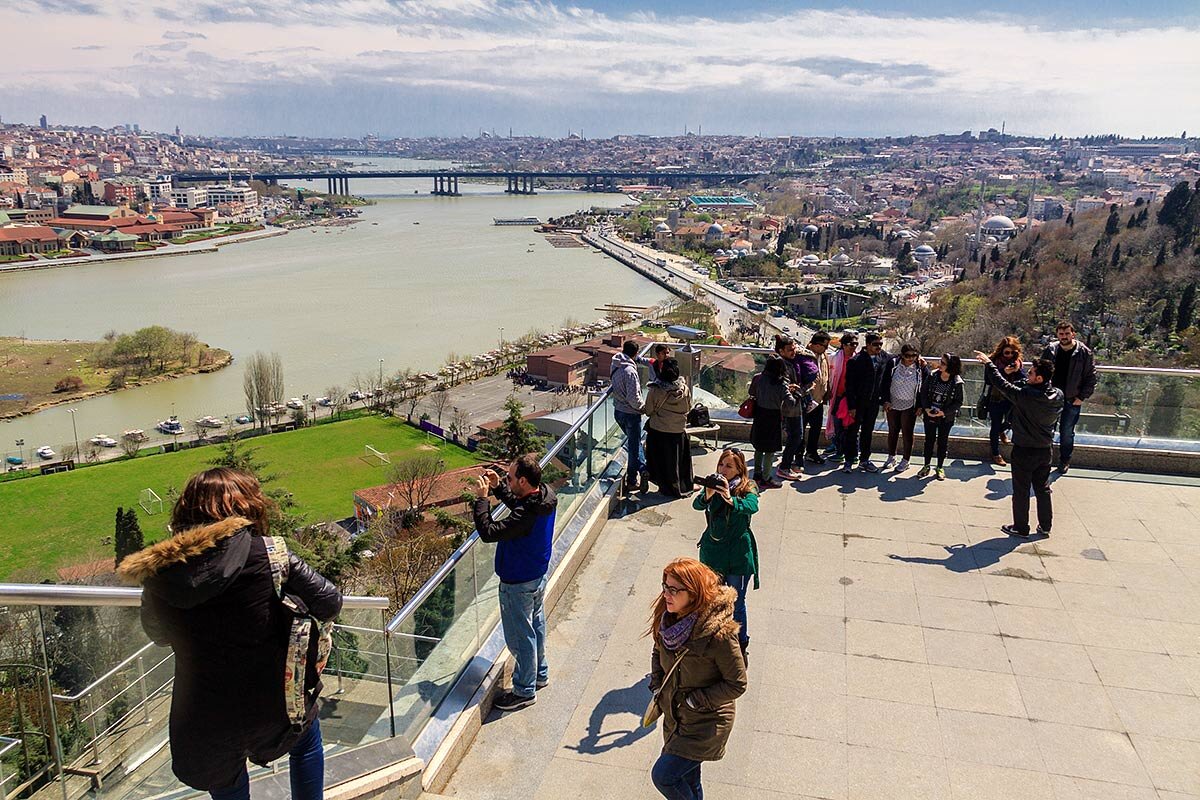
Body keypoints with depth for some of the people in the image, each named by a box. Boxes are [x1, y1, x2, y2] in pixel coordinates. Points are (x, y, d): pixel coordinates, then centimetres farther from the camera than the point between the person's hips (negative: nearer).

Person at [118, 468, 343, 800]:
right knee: (307, 735, 32)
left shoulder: (158, 576, -9)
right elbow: (330, 604, -10)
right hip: (277, 708, -2)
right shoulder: (268, 555, -19)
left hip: (203, 727, 2)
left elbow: (159, 634, 10)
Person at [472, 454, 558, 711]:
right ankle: (540, 673, 45)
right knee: (535, 626, 26)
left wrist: (481, 498, -26)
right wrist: (497, 487, -2)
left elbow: (489, 532, -34)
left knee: (519, 636, 9)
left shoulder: (526, 515, -35)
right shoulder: (544, 495, -8)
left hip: (518, 584, -9)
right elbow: (517, 503, 12)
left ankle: (524, 691, 25)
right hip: (538, 575, 9)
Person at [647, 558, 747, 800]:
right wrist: (657, 685, -2)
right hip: (675, 717, 6)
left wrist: (695, 700, -19)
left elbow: (737, 685, -19)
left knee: (662, 775, -6)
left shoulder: (718, 634, -29)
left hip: (706, 723, -6)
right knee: (687, 780, 21)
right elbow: (658, 652, 12)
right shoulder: (669, 619, -9)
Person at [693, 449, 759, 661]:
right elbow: (697, 504, -21)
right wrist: (707, 496, -43)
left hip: (738, 554, -3)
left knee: (736, 604, 7)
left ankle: (741, 646, 26)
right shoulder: (714, 485, -3)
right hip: (712, 550, 3)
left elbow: (752, 506, -32)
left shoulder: (747, 489, -10)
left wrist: (730, 500, -51)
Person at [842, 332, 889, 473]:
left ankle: (864, 460, 24)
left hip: (873, 403, 5)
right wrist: (851, 406, -16)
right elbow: (849, 385, -13)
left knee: (868, 432, 14)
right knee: (853, 431, 3)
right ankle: (849, 461, 13)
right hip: (857, 403, -5)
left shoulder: (883, 357, 3)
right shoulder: (856, 361, -13)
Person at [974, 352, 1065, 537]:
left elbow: (1001, 384, -16)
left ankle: (1021, 527, 19)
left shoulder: (1025, 396, -27)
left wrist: (989, 364, -2)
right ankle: (1045, 526, 28)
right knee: (1043, 489, 19)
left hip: (1024, 451, -5)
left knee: (1021, 491, 9)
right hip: (1046, 450, 6)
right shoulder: (1058, 395, -9)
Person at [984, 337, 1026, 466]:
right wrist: (1004, 372, -30)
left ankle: (1000, 431, 46)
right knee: (995, 426, 7)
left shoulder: (1018, 362, 0)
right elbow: (989, 380, -17)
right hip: (996, 399, -3)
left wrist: (1018, 370, -23)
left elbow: (1024, 380, -4)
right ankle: (996, 454, 22)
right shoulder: (994, 361, -11)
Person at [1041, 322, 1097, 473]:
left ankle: (1065, 461, 26)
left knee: (1067, 432, 9)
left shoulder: (1084, 353, -9)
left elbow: (1091, 377, -5)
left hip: (1072, 400, -2)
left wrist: (1082, 397, -10)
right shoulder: (1050, 351, -4)